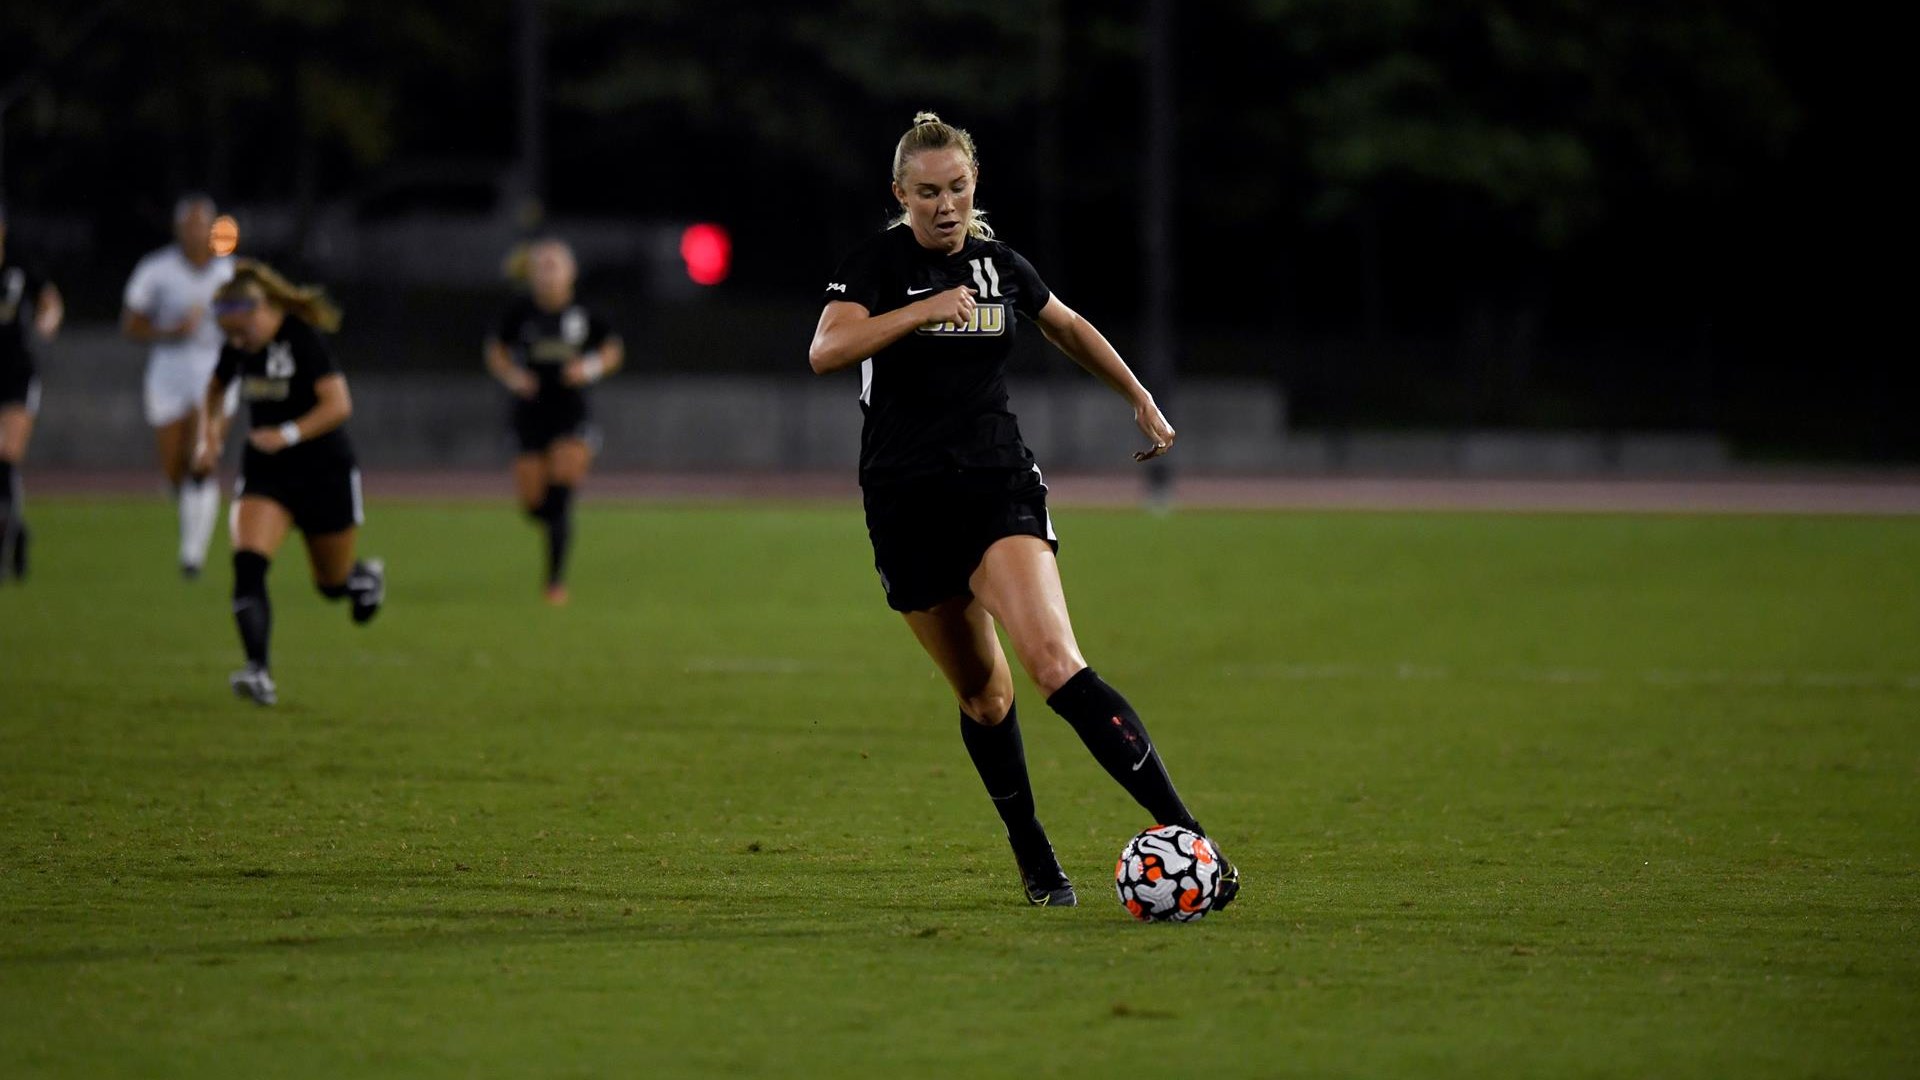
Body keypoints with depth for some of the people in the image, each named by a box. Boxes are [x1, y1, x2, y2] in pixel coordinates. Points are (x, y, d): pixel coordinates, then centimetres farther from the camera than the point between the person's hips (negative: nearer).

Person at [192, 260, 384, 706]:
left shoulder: (303, 339, -19)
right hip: (265, 472, 4)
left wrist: (289, 434, -33)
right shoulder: (237, 347, 1)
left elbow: (338, 404, -23)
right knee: (248, 564, -21)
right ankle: (258, 672, -27)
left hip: (324, 472, -4)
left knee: (333, 583, 12)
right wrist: (210, 435, 6)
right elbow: (215, 390, 22)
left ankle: (368, 575, 50)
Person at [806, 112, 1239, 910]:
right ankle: (1034, 862, 27)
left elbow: (1070, 329, 28)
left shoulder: (999, 265, 8)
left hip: (998, 485, 0)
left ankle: (1185, 834, -30)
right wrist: (925, 310, -28)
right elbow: (826, 350, -21)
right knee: (982, 694, 9)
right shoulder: (878, 263, -3)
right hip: (906, 505, 0)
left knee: (1054, 662, -21)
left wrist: (1140, 399, 32)